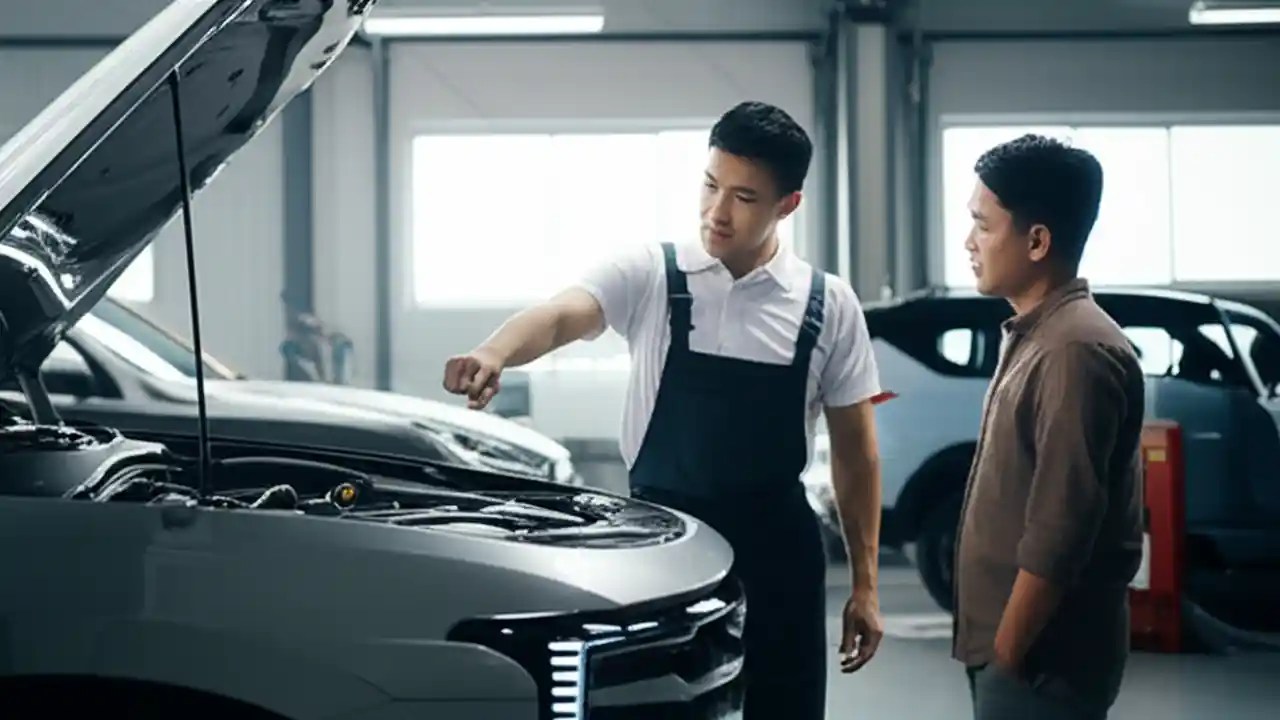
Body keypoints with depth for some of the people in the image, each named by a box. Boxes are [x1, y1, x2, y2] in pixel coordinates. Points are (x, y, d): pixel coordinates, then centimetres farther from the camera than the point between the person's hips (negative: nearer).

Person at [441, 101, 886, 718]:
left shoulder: (828, 305, 1)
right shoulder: (648, 275, -3)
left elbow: (854, 450, 6)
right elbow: (560, 317, -21)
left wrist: (865, 585, 4)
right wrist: (494, 353, -44)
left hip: (777, 550, 1)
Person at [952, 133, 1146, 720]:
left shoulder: (1075, 351, -20)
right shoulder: (1034, 335, 12)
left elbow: (1060, 533, -23)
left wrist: (1006, 653, -17)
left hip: (1042, 660, -9)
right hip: (1016, 646, 9)